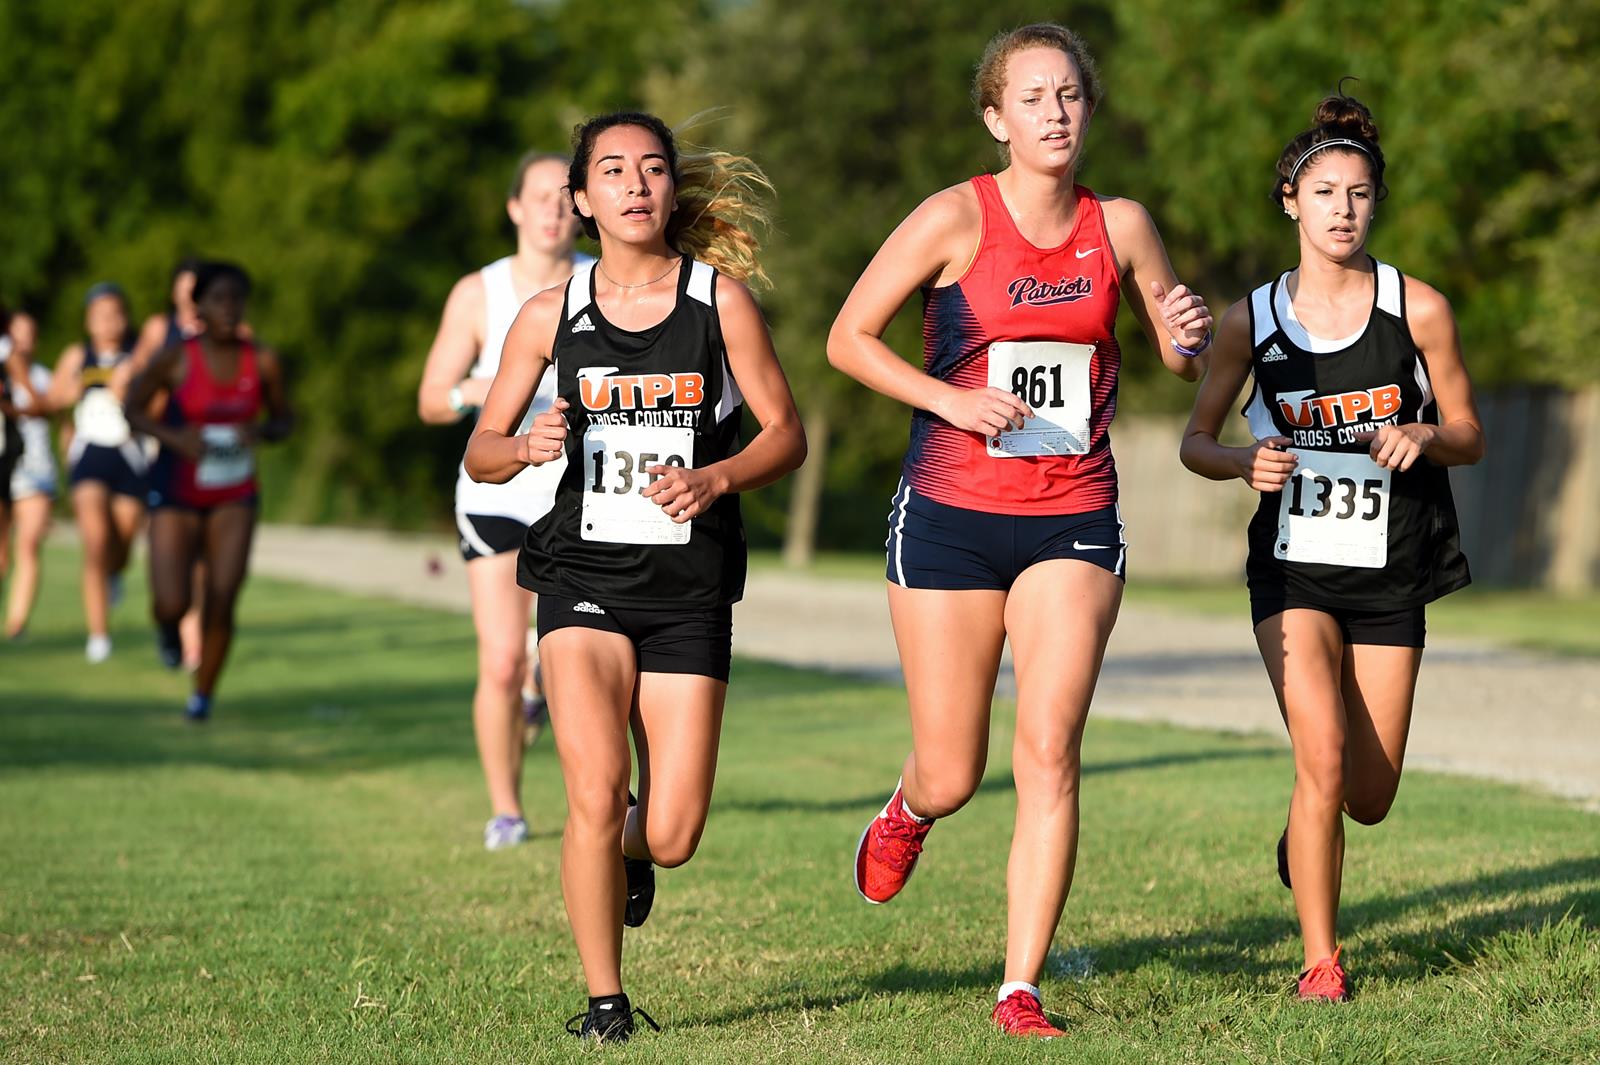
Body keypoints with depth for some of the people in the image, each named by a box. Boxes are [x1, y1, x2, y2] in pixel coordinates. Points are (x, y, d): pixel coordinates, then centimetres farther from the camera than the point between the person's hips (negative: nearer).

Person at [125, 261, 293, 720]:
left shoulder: (263, 363, -6)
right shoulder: (175, 359, -13)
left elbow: (283, 420, 7)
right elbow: (133, 409, -2)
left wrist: (261, 430, -17)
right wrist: (174, 436, -20)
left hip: (233, 496, 2)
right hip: (177, 493, -2)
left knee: (221, 604, -9)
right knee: (172, 604, -11)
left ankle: (203, 694, 14)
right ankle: (169, 627, 28)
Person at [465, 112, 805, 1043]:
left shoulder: (720, 297, -1)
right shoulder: (551, 316, 3)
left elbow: (787, 435, 3)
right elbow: (482, 451, 9)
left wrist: (714, 480, -15)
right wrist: (526, 447, -14)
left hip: (691, 584, 0)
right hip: (585, 572, 0)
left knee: (672, 836, -4)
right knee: (596, 792, -18)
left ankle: (630, 853, 36)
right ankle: (605, 1001, 1)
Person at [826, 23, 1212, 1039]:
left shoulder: (1120, 224, 4)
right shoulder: (957, 217, -6)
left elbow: (1179, 355, 17)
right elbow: (849, 337, -3)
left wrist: (1189, 335, -7)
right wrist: (950, 400, -16)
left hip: (1073, 523, 2)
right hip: (950, 516, -2)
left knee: (1049, 756, -12)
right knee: (951, 777, 4)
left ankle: (1022, 988, -5)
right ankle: (906, 815, 42)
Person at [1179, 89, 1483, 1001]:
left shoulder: (1419, 310, -4)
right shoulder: (1254, 320, -2)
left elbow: (1471, 438, 5)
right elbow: (1196, 440, 6)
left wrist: (1424, 438, -17)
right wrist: (1246, 462, -15)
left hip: (1389, 574, 1)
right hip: (1294, 566, -1)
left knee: (1369, 798, 6)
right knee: (1324, 762, -20)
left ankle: (1304, 840, 43)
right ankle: (1321, 963, -7)